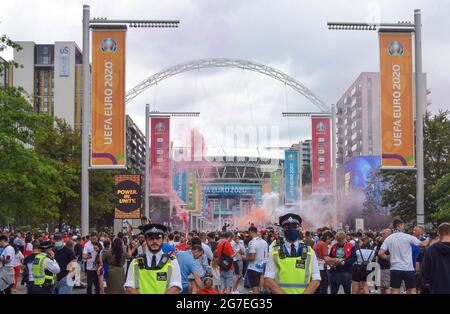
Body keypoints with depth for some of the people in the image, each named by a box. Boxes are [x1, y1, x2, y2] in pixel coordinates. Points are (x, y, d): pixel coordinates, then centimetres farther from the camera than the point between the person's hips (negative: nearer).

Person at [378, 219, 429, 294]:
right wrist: (429, 239, 15)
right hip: (408, 268, -2)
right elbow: (423, 244, -5)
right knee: (412, 290, 9)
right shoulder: (408, 237, -6)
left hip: (395, 269, 2)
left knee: (395, 291, 3)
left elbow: (380, 253, -6)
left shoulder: (388, 239, 1)